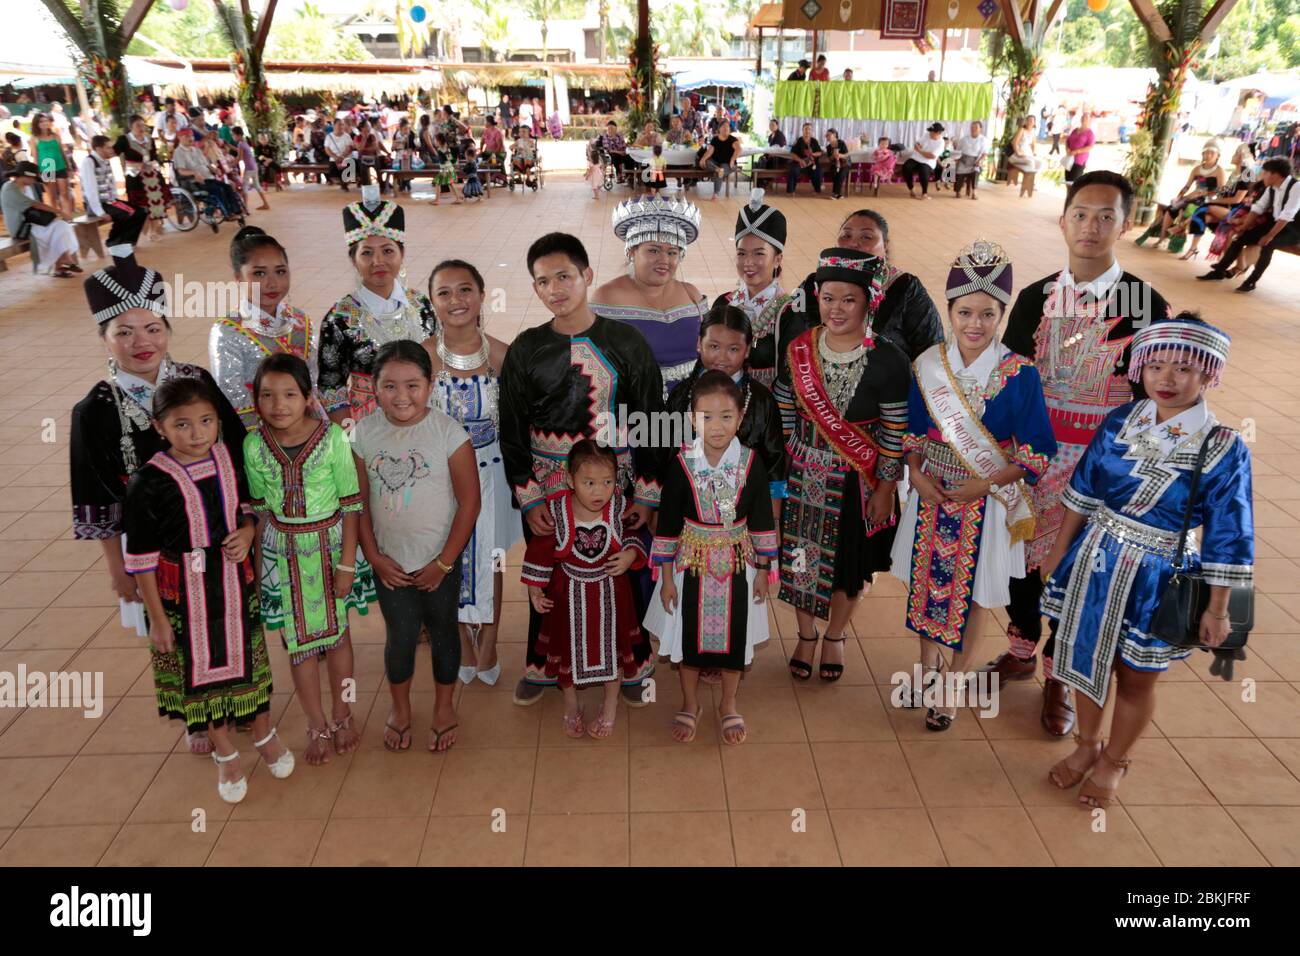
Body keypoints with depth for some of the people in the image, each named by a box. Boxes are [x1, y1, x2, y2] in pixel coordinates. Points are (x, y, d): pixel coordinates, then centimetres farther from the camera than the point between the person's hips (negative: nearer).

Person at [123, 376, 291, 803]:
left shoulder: (229, 458, -6)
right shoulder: (148, 483, -19)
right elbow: (141, 558, -12)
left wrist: (247, 531, -10)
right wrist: (158, 619, -9)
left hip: (235, 580, 4)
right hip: (184, 592, -3)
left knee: (248, 655, 18)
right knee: (201, 669, 13)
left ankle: (264, 734, 43)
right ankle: (225, 754, 35)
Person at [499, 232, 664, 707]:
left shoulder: (627, 342, -4)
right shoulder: (525, 348, 0)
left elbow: (651, 421, -1)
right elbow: (512, 430, 3)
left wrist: (647, 494, -4)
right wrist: (528, 498, -4)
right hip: (546, 491, 1)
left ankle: (632, 665, 31)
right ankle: (542, 666, 35)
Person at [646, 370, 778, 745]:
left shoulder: (751, 462, -11)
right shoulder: (681, 464, -14)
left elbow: (762, 519, -2)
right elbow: (668, 522, -7)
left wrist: (762, 570, 2)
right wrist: (667, 577, -5)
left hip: (737, 562, 1)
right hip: (692, 562, 0)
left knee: (734, 634, 14)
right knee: (689, 633, 13)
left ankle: (728, 706, 38)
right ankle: (690, 704, 37)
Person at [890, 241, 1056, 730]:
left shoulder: (1019, 374, -14)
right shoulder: (929, 365, -5)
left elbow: (1036, 451, -11)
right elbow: (913, 431, 4)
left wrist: (985, 484, -19)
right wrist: (916, 475, -11)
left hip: (987, 501, -3)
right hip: (932, 493, 3)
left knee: (972, 592, 12)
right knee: (927, 579, 16)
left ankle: (954, 682, 32)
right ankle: (930, 664, 40)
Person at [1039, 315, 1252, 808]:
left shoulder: (1224, 448, -14)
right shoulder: (1120, 421, -5)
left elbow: (1226, 541, -9)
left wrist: (1217, 610, -6)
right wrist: (1058, 554, 10)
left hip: (1156, 580, -3)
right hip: (1094, 562, 3)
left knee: (1136, 677, 14)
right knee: (1088, 658, 18)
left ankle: (1113, 761, 38)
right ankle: (1087, 745, 42)